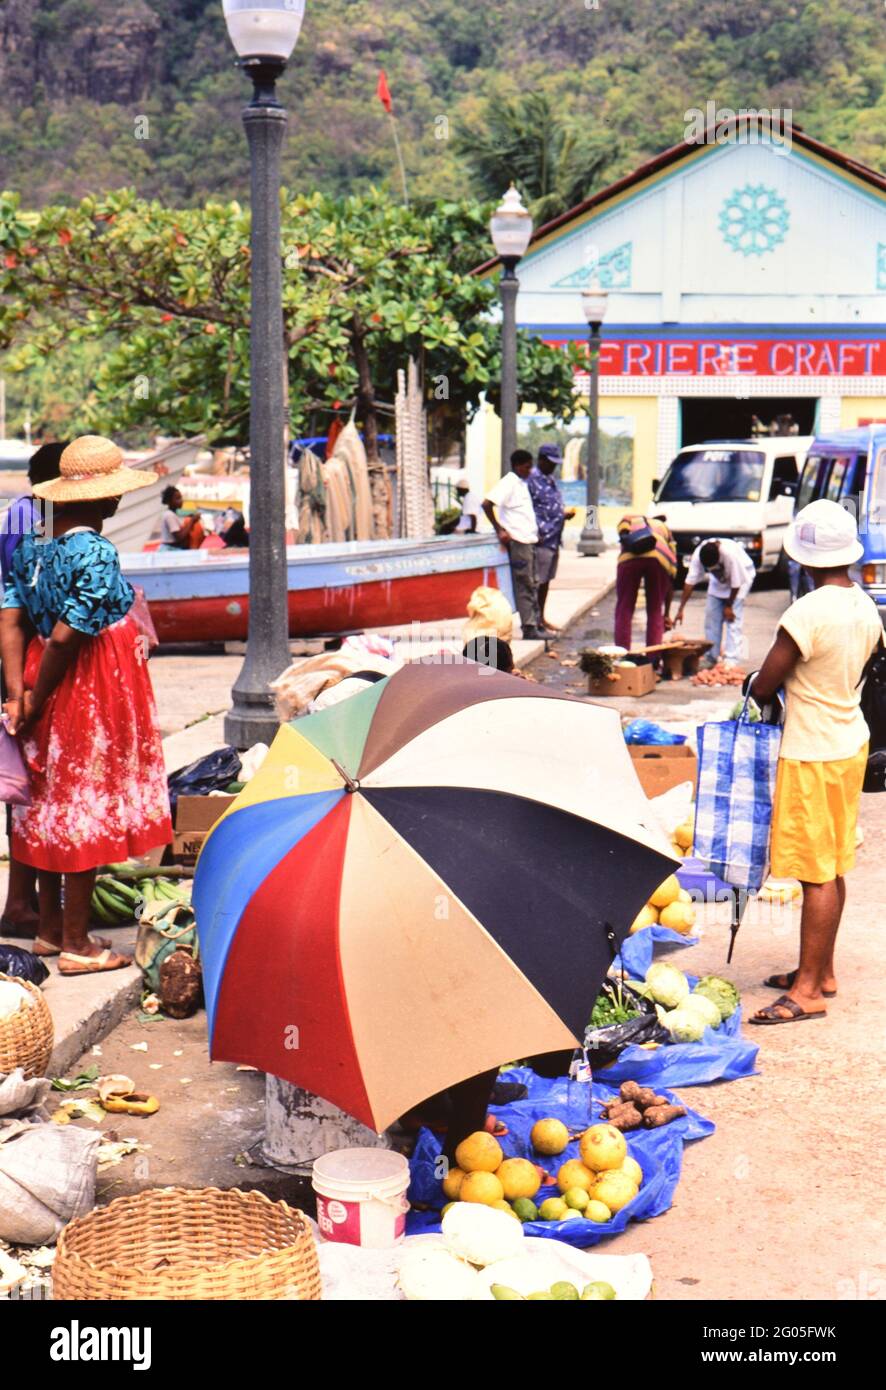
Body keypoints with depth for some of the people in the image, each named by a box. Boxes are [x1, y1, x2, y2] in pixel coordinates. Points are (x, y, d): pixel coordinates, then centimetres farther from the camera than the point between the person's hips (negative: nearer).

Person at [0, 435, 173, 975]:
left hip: (51, 690, 8)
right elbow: (63, 638, -23)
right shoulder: (97, 555, -19)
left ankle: (51, 929, 29)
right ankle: (77, 946, 10)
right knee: (86, 812, 1)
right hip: (92, 696, -8)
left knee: (52, 807, 17)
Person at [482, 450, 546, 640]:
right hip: (517, 540, -9)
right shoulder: (508, 483, -11)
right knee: (524, 585, -6)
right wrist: (499, 530, -18)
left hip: (529, 539, 9)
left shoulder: (523, 483, 17)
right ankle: (529, 627, -4)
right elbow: (487, 504, -21)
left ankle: (536, 624, 17)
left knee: (532, 584, 12)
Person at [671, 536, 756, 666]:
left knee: (733, 618, -14)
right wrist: (681, 609, -25)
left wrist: (728, 606, -17)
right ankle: (711, 658, 9)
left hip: (741, 578, -5)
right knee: (711, 616, -1)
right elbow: (690, 582, -23)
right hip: (719, 580, 5)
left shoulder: (731, 553, -40)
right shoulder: (698, 555, -28)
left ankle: (730, 661, -16)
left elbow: (736, 583, -27)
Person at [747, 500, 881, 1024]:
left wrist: (754, 689, 5)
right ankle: (821, 971, 27)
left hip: (813, 754, -8)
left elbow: (763, 687, -16)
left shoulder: (807, 613, -23)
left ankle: (809, 990, 4)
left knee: (817, 873, -3)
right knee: (832, 868, 16)